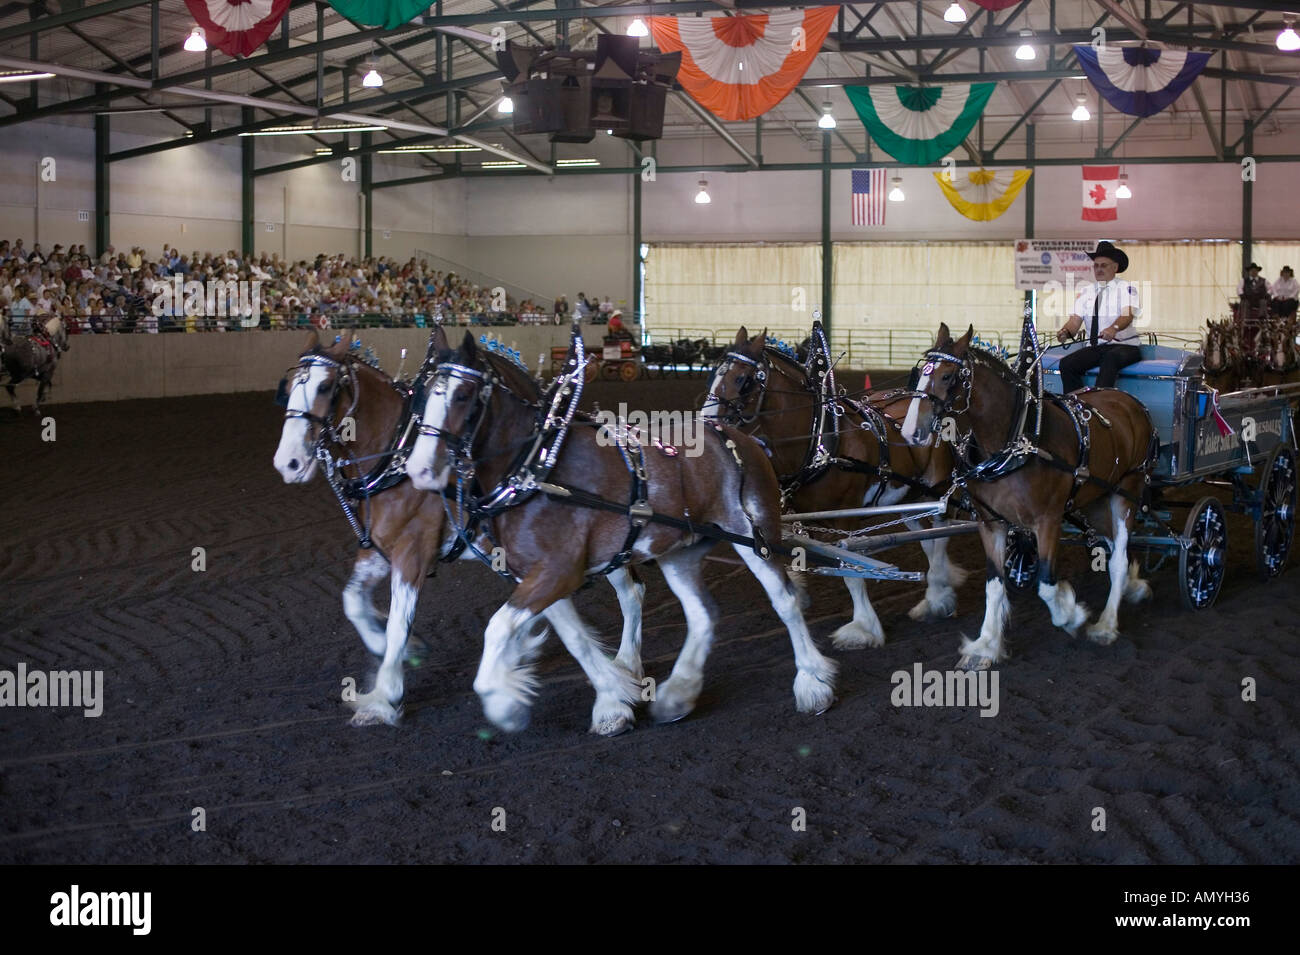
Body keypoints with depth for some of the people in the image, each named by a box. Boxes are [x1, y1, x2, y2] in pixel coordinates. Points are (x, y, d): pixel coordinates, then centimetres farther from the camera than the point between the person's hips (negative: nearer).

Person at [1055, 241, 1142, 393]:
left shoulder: (1126, 288, 2)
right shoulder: (1085, 292, 15)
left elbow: (1128, 315, -17)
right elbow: (1076, 319, 5)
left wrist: (1114, 328, -39)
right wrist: (1066, 331, -20)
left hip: (1124, 346, -5)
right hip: (1094, 347, 5)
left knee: (1110, 358, -38)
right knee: (1067, 363, -21)